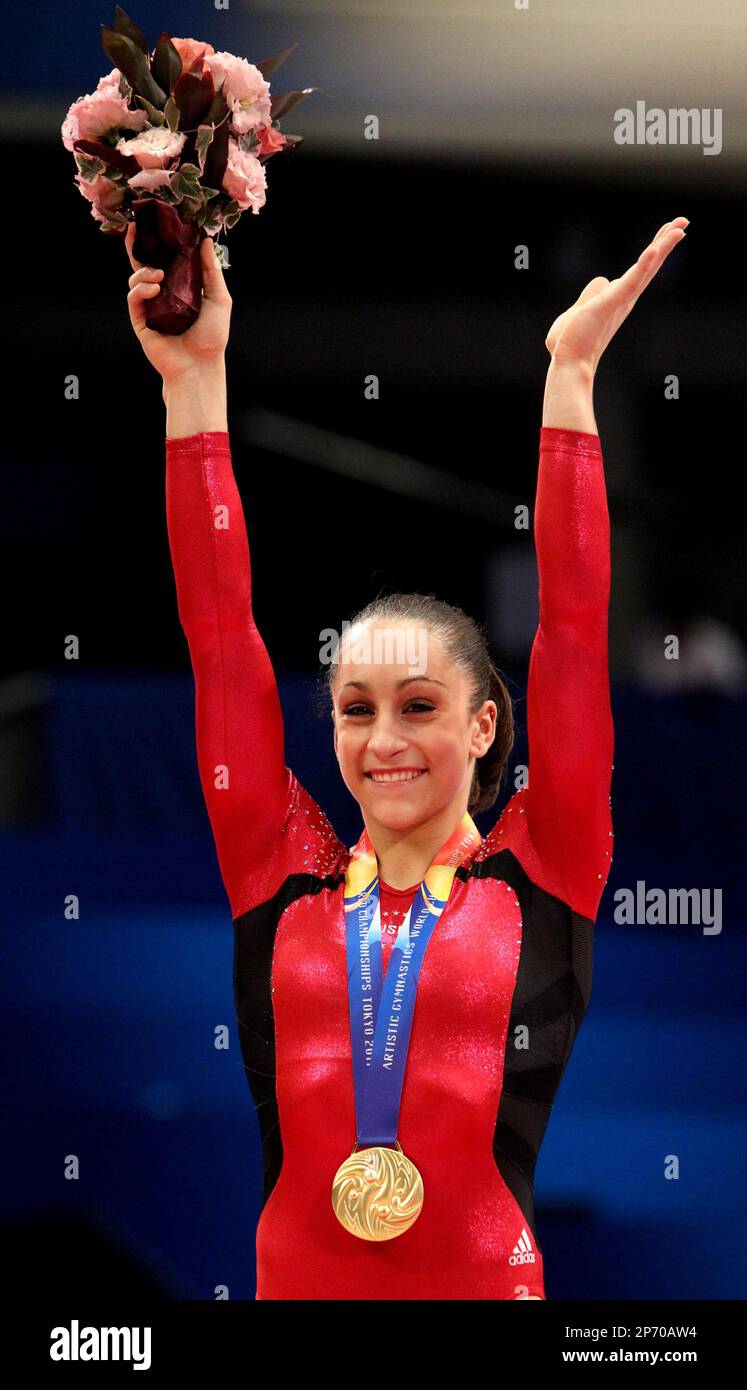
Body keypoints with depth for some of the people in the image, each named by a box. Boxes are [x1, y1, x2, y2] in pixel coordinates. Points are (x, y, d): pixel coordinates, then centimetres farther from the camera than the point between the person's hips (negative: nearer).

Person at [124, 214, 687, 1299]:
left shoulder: (539, 878, 1)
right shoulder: (285, 877, 5)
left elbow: (573, 625, -2)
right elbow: (220, 633, 3)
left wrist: (571, 374, -5)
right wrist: (194, 385, 0)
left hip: (487, 1279, -1)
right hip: (296, 1274, 2)